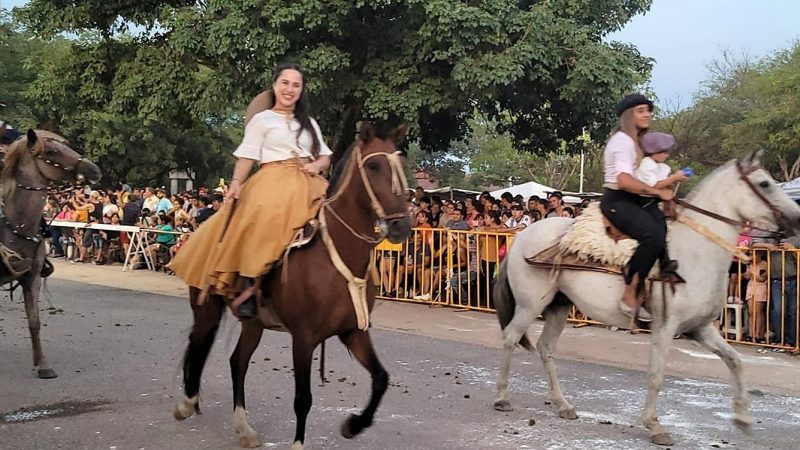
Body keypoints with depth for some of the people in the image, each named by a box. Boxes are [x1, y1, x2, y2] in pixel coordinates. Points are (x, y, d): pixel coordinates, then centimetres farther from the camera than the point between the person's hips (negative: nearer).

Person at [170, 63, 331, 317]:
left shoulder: (309, 123, 24)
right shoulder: (262, 120, 11)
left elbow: (325, 156, 21)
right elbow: (247, 157, 2)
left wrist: (317, 166, -2)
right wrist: (236, 183, -16)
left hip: (307, 185, 6)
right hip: (273, 182, -5)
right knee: (264, 218, -35)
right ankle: (247, 286, -37)